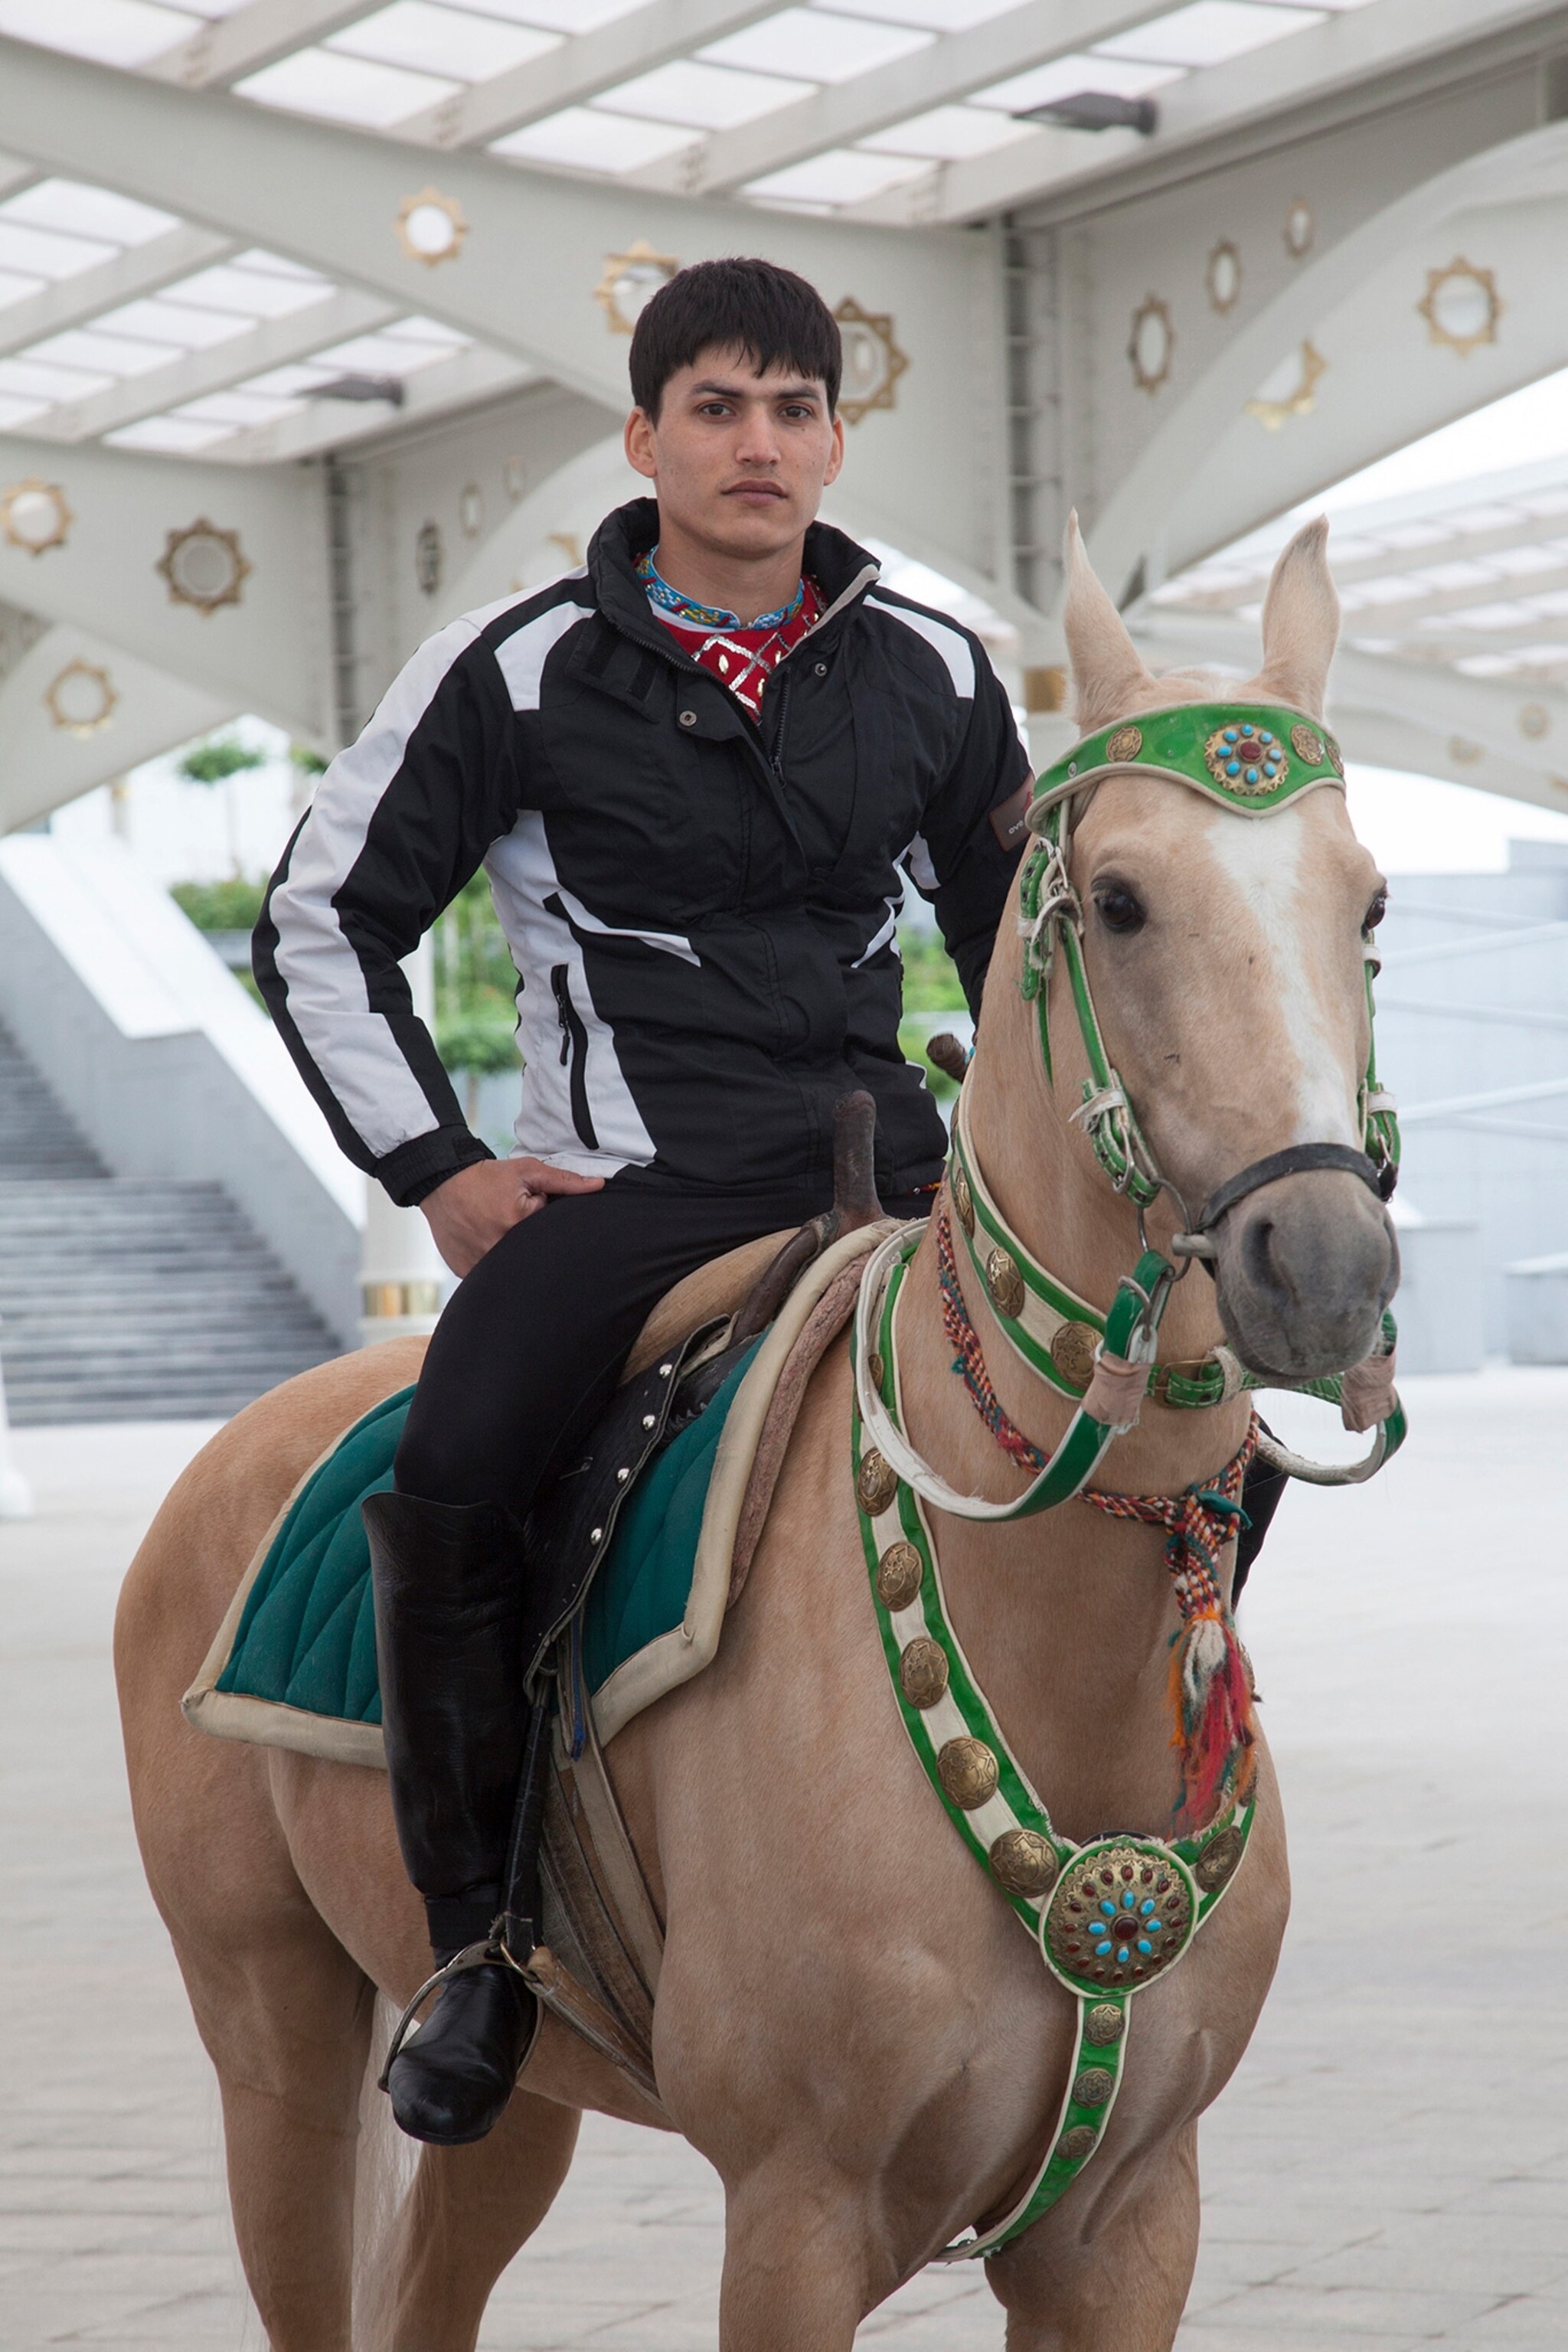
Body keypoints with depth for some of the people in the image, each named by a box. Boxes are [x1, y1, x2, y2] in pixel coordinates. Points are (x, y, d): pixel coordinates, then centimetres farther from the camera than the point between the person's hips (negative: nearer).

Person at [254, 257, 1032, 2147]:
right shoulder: (517, 672, 1)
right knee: (450, 1476, -30)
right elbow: (322, 927, 7)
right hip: (630, 1182, -3)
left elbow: (1022, 941, 24)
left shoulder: (933, 679, 10)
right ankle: (482, 1938, -12)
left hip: (880, 1157, 3)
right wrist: (440, 1170, -1)